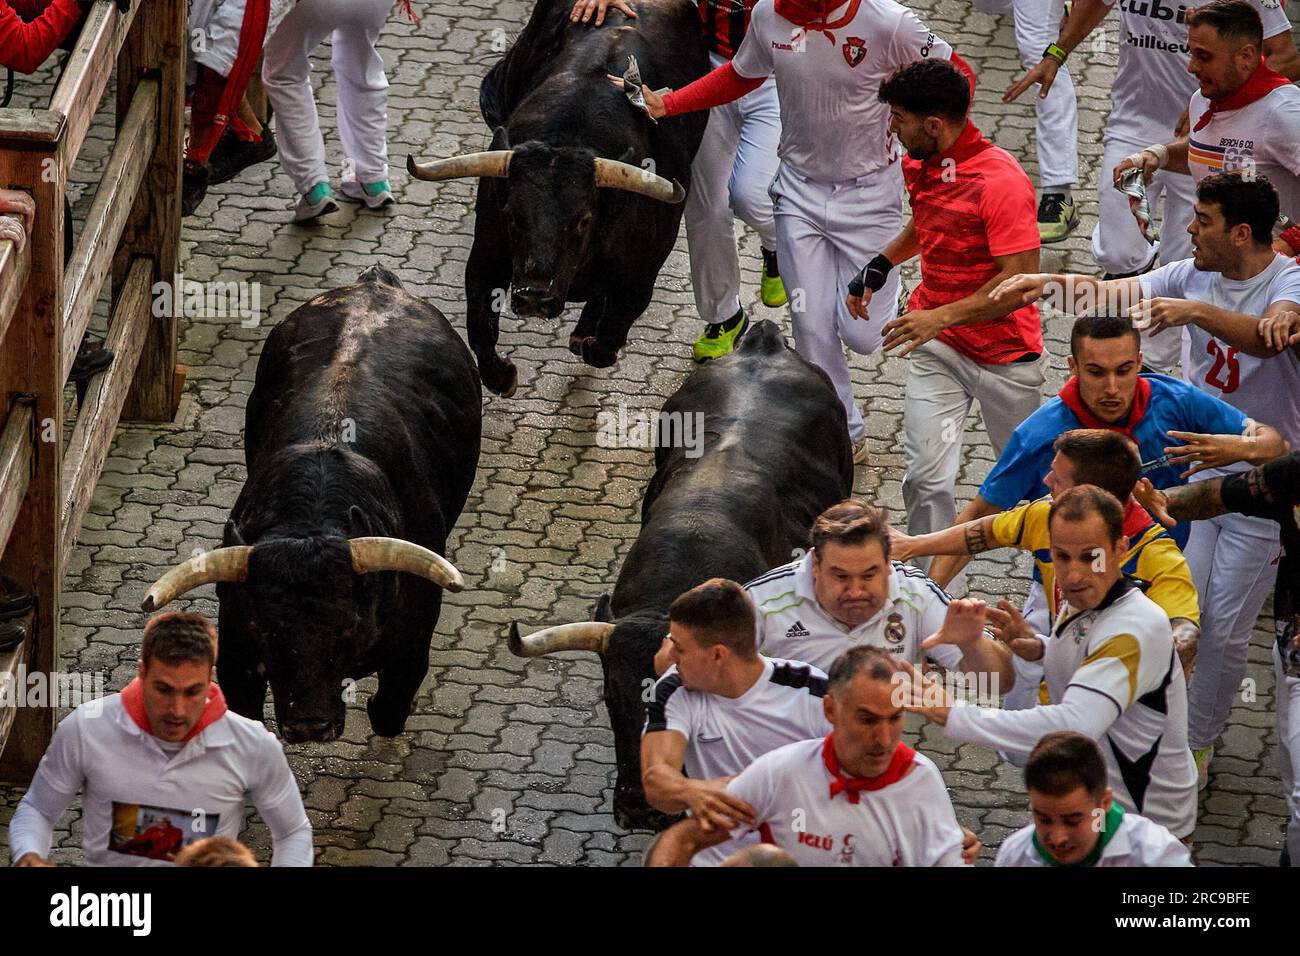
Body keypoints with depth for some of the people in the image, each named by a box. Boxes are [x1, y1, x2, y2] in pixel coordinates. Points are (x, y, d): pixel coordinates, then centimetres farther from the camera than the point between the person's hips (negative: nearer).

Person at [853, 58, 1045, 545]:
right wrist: (881, 263, 11)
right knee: (927, 476, -10)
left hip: (1004, 354, -5)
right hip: (935, 346, 5)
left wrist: (940, 317, -32)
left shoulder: (1001, 181, -24)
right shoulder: (919, 165, 1)